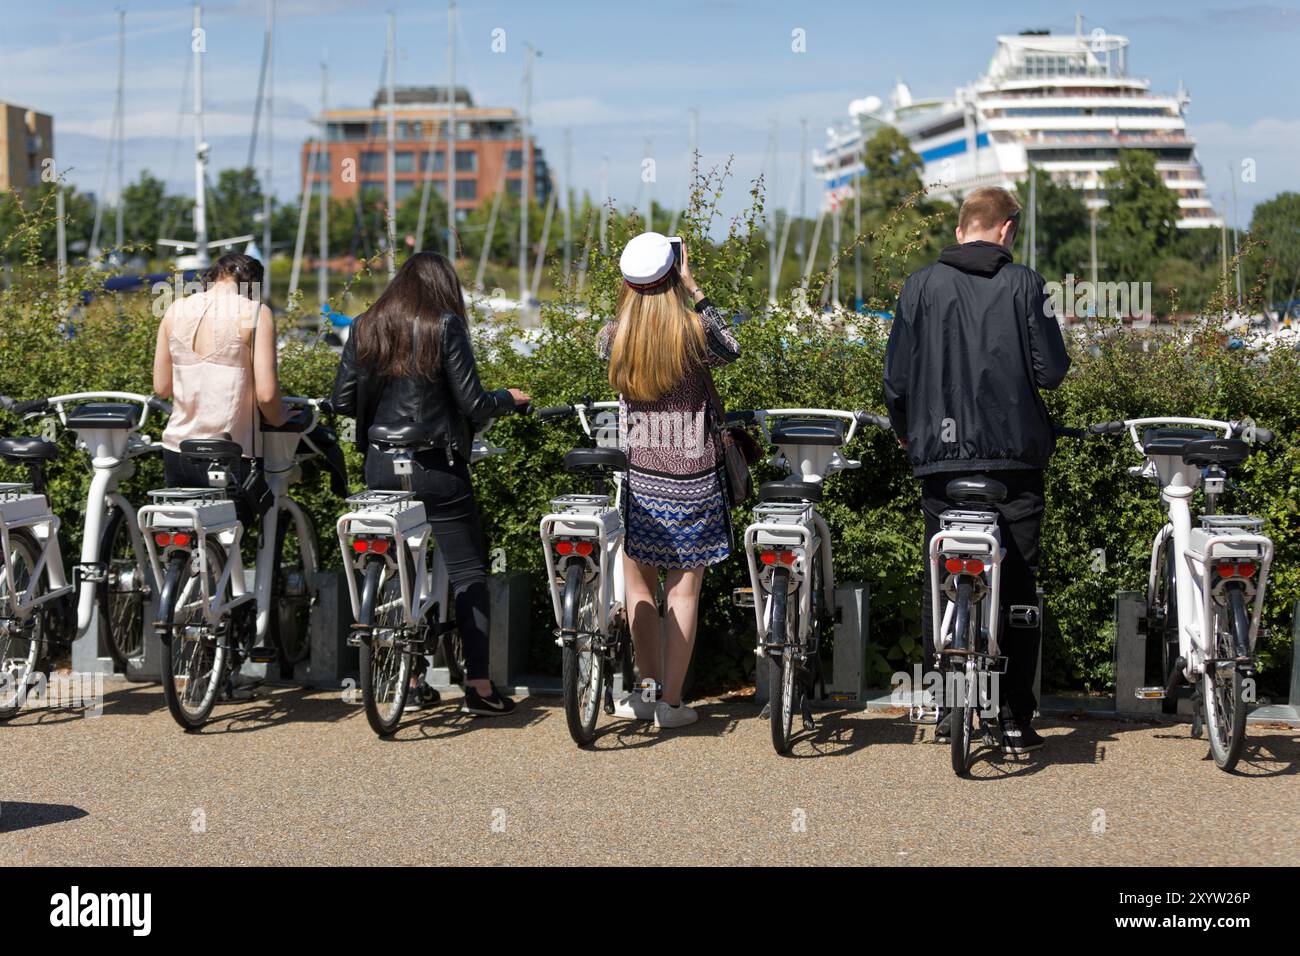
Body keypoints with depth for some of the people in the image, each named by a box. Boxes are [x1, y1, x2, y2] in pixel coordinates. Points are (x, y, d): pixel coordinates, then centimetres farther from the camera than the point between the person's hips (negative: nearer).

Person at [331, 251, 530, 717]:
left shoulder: (364, 328, 5)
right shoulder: (445, 327, -8)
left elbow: (342, 402, 5)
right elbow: (473, 405, -10)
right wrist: (509, 397, 10)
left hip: (381, 467, 5)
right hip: (437, 467, -5)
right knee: (469, 574, 2)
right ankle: (478, 685, -1)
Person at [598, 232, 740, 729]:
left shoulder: (614, 335, -5)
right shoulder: (695, 332, -11)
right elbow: (732, 350, 10)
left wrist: (635, 294, 12)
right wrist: (696, 291, 8)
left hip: (637, 479, 2)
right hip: (692, 481, -2)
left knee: (639, 585, 14)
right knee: (685, 589, 4)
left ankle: (649, 689, 18)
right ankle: (671, 702, 5)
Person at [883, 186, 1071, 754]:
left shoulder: (920, 286, 1)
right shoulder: (1023, 285, -3)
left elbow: (897, 377, 1)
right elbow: (1051, 371, -6)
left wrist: (904, 431, 19)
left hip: (940, 454, 1)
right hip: (1016, 453, -1)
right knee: (1019, 587, 4)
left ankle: (945, 706, 9)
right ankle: (1015, 719, 3)